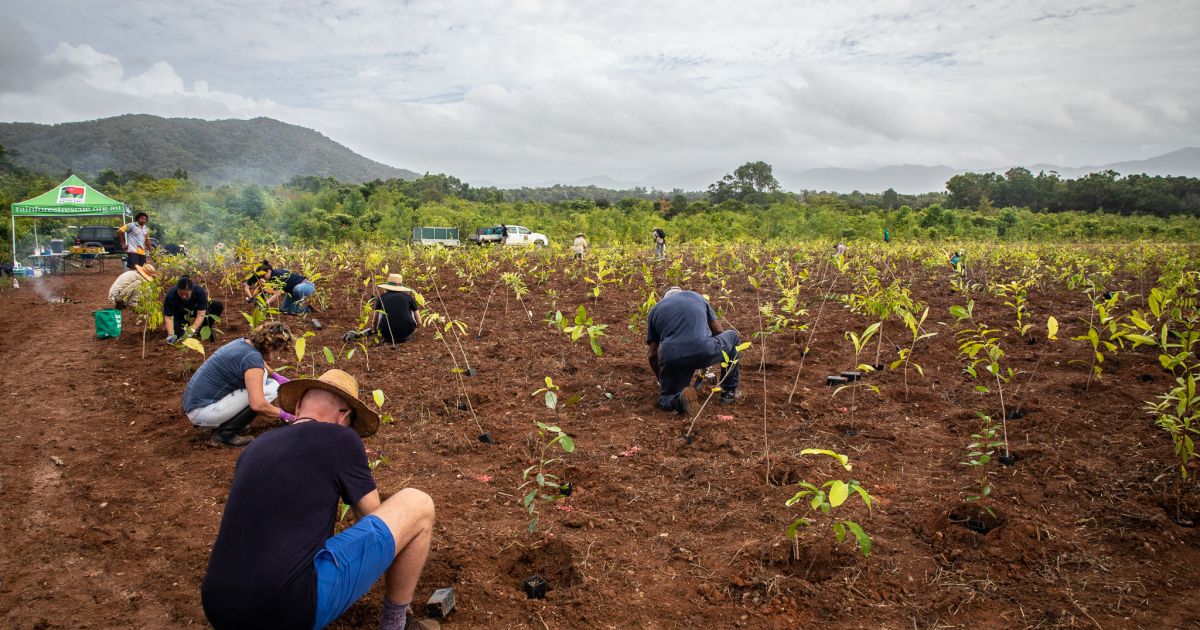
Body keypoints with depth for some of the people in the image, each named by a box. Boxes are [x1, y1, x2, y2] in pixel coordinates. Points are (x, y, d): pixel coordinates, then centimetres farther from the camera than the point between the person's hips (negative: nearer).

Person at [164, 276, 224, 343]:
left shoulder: (200, 291, -32)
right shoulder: (171, 296, -31)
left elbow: (201, 314, -33)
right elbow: (169, 318, -29)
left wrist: (192, 330, -45)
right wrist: (170, 335, -43)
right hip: (180, 315, -1)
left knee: (219, 305, -23)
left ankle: (204, 329, -7)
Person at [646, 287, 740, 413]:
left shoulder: (655, 311, 25)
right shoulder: (697, 297, 27)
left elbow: (653, 355, 20)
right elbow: (718, 332, 29)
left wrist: (661, 380, 35)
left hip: (672, 358, 0)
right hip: (704, 352, 0)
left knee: (666, 399, 20)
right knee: (732, 336, 31)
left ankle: (681, 398, -17)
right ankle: (729, 391, 29)